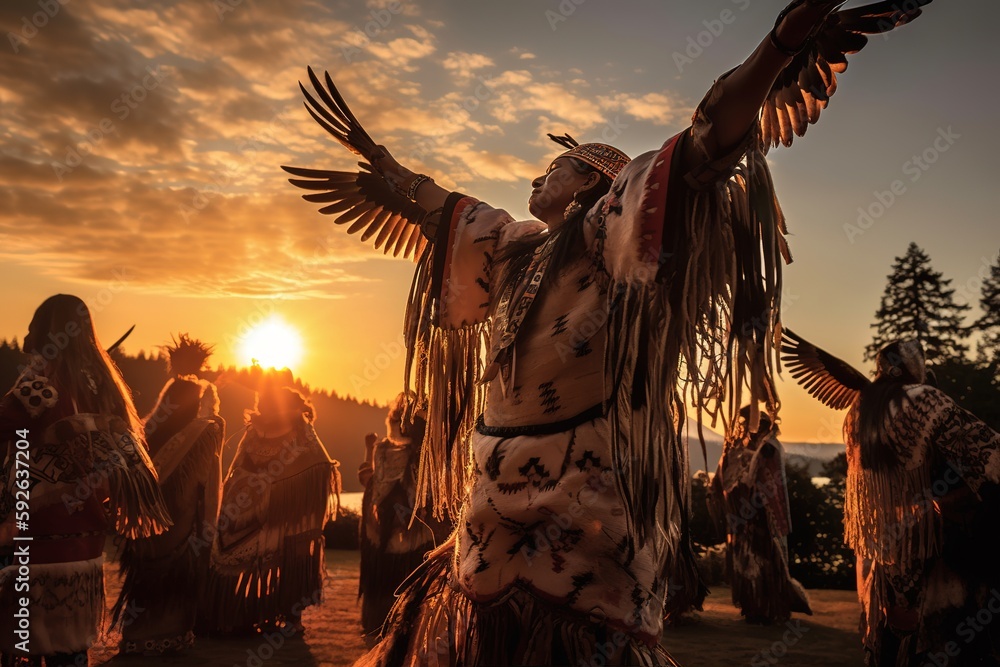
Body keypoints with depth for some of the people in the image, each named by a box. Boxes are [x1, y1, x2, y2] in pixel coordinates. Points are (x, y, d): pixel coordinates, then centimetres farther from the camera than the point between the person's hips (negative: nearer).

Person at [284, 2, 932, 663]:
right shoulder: (520, 248, 17)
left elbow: (701, 153, -17)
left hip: (581, 491, -8)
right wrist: (369, 149, 43)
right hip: (501, 491, 8)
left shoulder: (608, 235, -4)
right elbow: (438, 208, 32)